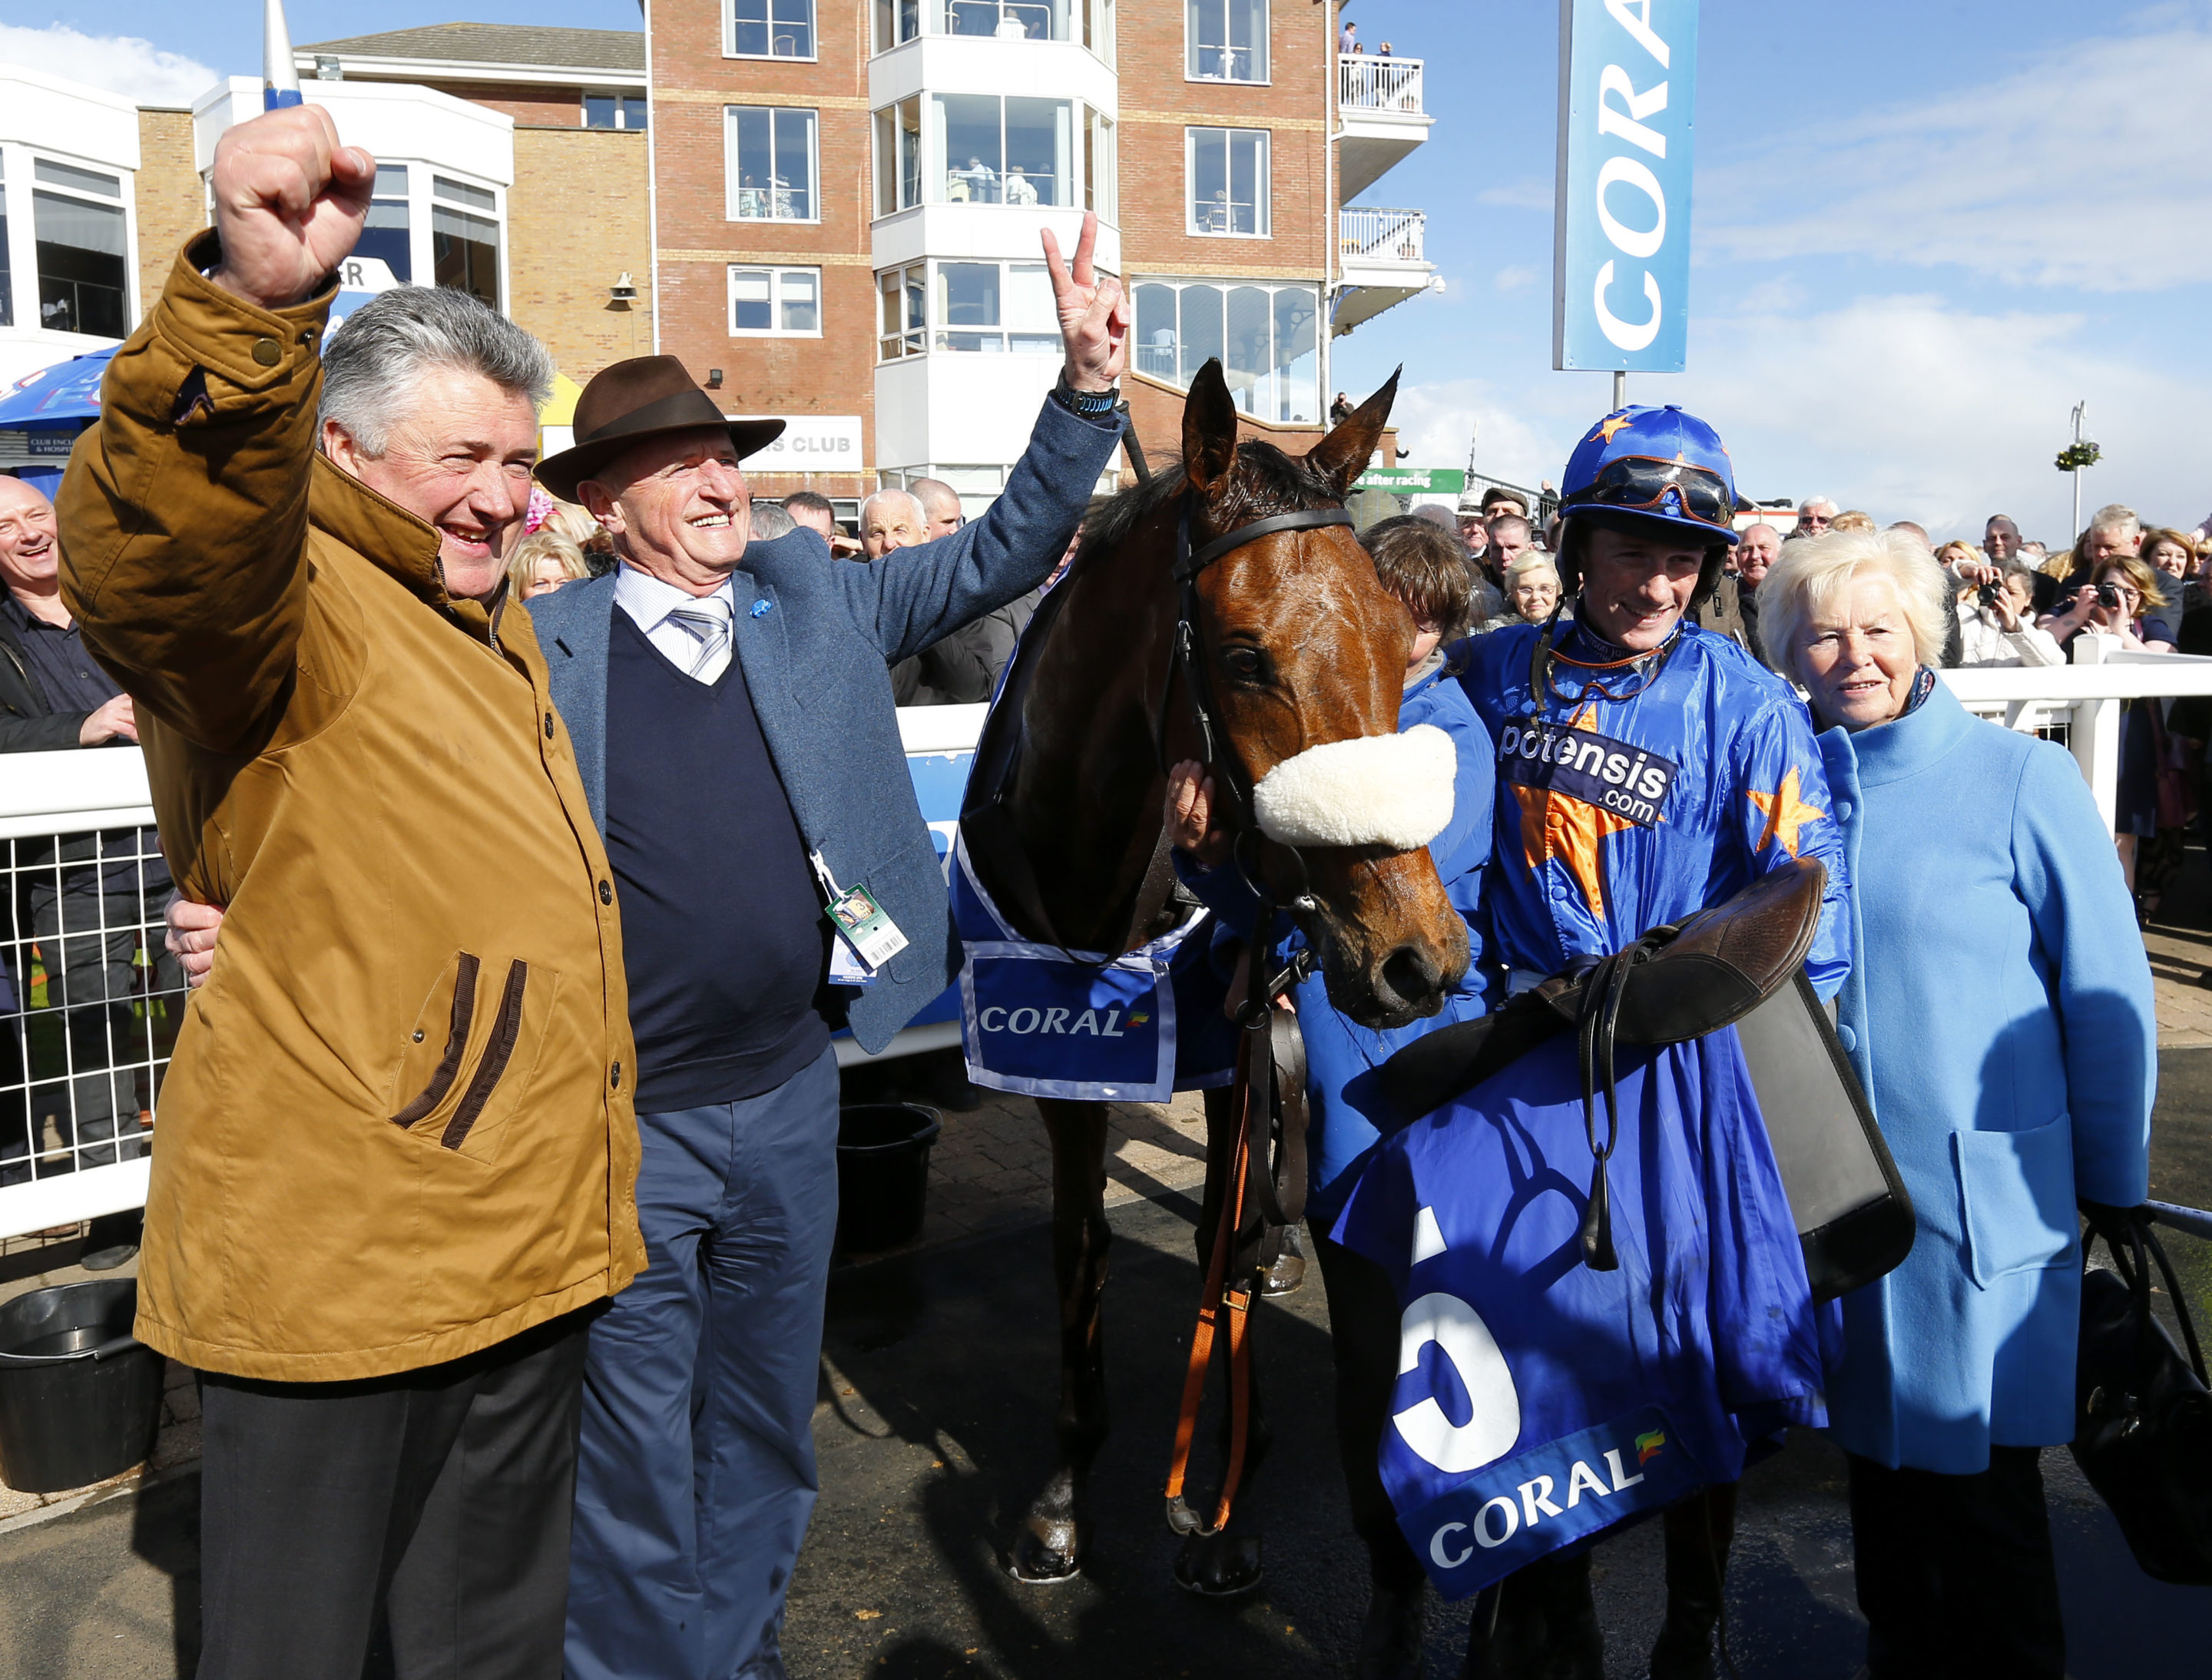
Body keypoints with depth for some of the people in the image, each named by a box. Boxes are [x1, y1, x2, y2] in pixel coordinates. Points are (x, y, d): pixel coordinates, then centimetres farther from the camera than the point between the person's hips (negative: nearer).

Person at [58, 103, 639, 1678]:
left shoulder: (498, 623, 15)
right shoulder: (283, 597, -13)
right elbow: (153, 556, -38)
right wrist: (252, 299, -53)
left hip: (532, 1253, 8)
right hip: (332, 1271, -7)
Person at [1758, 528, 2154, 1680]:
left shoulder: (2021, 779, -9)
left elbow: (2108, 1000, -5)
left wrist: (2114, 1193, -4)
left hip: (1982, 1192, -4)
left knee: (1974, 1470, 6)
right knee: (1877, 1447, 18)